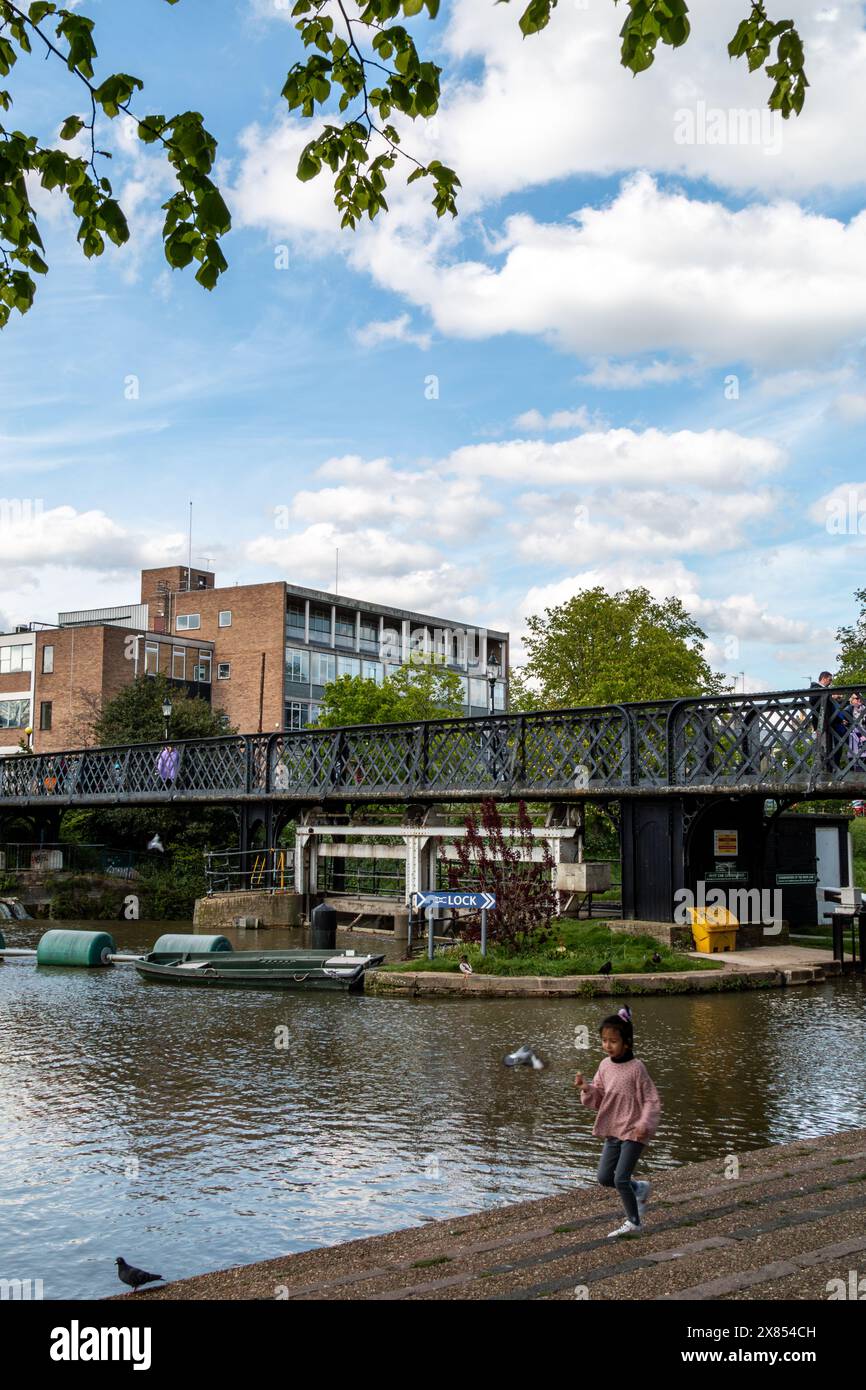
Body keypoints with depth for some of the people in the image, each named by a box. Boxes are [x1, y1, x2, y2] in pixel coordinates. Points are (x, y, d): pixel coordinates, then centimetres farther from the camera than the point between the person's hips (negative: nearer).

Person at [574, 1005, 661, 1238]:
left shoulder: (636, 1068, -16)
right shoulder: (605, 1065, 2)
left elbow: (651, 1100, -12)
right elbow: (598, 1097, 9)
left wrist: (645, 1124, -24)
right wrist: (587, 1088, -12)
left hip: (633, 1131, -7)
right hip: (613, 1130, 7)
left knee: (621, 1179, -8)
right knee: (604, 1177, 8)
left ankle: (634, 1221, 11)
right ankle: (640, 1189, 33)